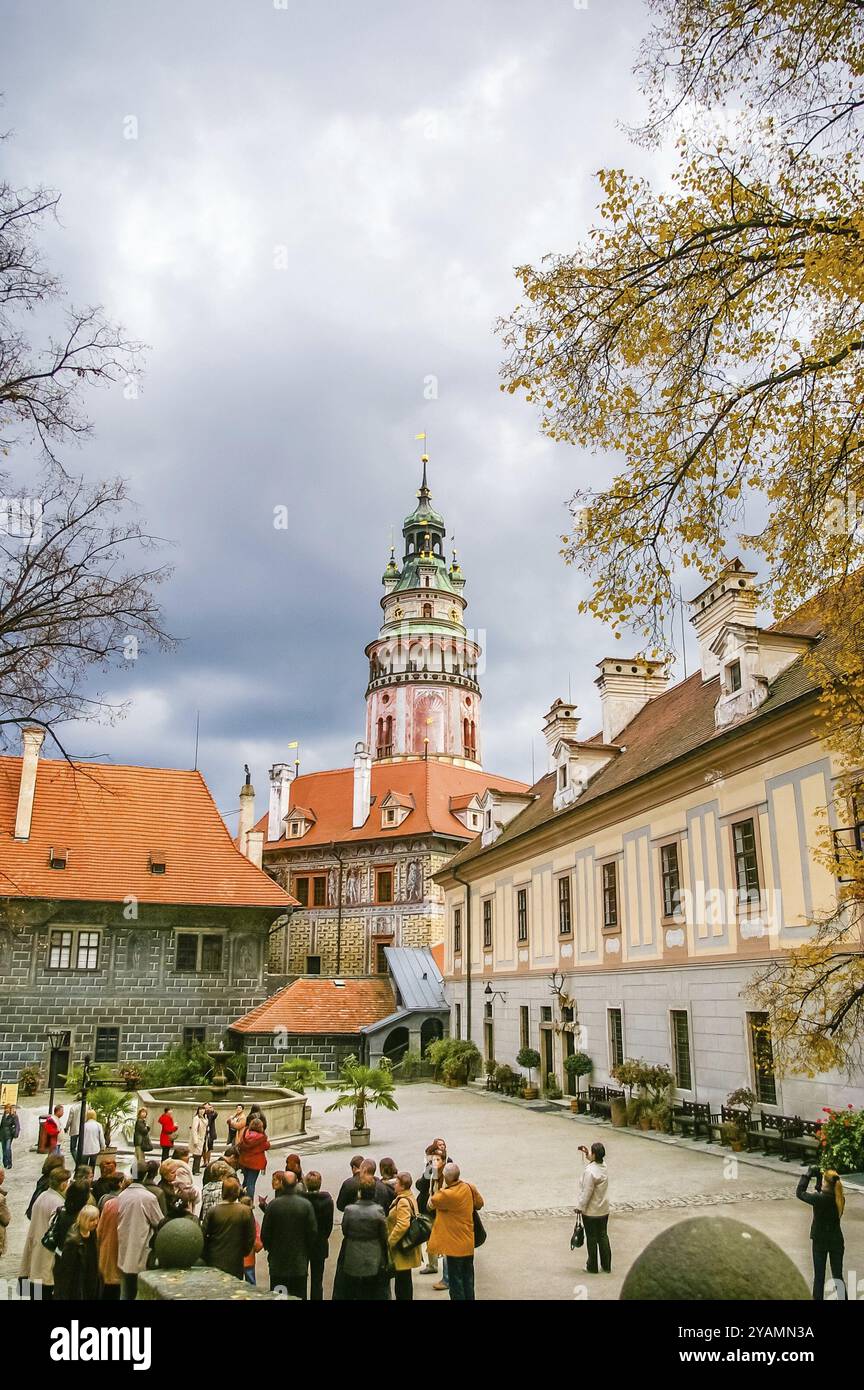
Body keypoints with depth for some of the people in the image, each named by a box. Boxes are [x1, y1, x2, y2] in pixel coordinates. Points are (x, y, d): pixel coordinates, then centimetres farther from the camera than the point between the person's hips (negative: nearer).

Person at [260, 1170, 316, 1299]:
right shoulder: (306, 1205, -11)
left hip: (277, 1263, 0)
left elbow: (265, 1234, -5)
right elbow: (313, 1232, -6)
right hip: (300, 1263, 0)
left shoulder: (273, 1205, -12)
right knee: (299, 1297, 9)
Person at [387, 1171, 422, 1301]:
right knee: (405, 1279, 18)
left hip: (401, 1249, -10)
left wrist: (390, 1241, -20)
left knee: (402, 1279, -2)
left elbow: (402, 1225, -30)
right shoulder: (411, 1198, 9)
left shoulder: (403, 1201, -21)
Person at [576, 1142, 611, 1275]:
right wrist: (585, 1153, 13)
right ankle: (606, 1266, 25)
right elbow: (590, 1162, 21)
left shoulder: (589, 1171, -27)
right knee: (603, 1237, 17)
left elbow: (587, 1192, -23)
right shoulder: (603, 1166, -4)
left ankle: (592, 1267, 21)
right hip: (604, 1210, 7)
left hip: (591, 1212, -7)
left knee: (592, 1239, 8)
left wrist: (580, 1207, -11)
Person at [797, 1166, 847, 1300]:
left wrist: (807, 1175, -3)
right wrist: (818, 1177, 4)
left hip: (820, 1241, -4)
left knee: (819, 1275, 10)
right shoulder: (840, 1199, -8)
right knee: (837, 1275, 13)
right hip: (837, 1240, 4)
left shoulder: (819, 1199, -22)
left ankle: (818, 1298, 17)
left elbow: (800, 1193, -8)